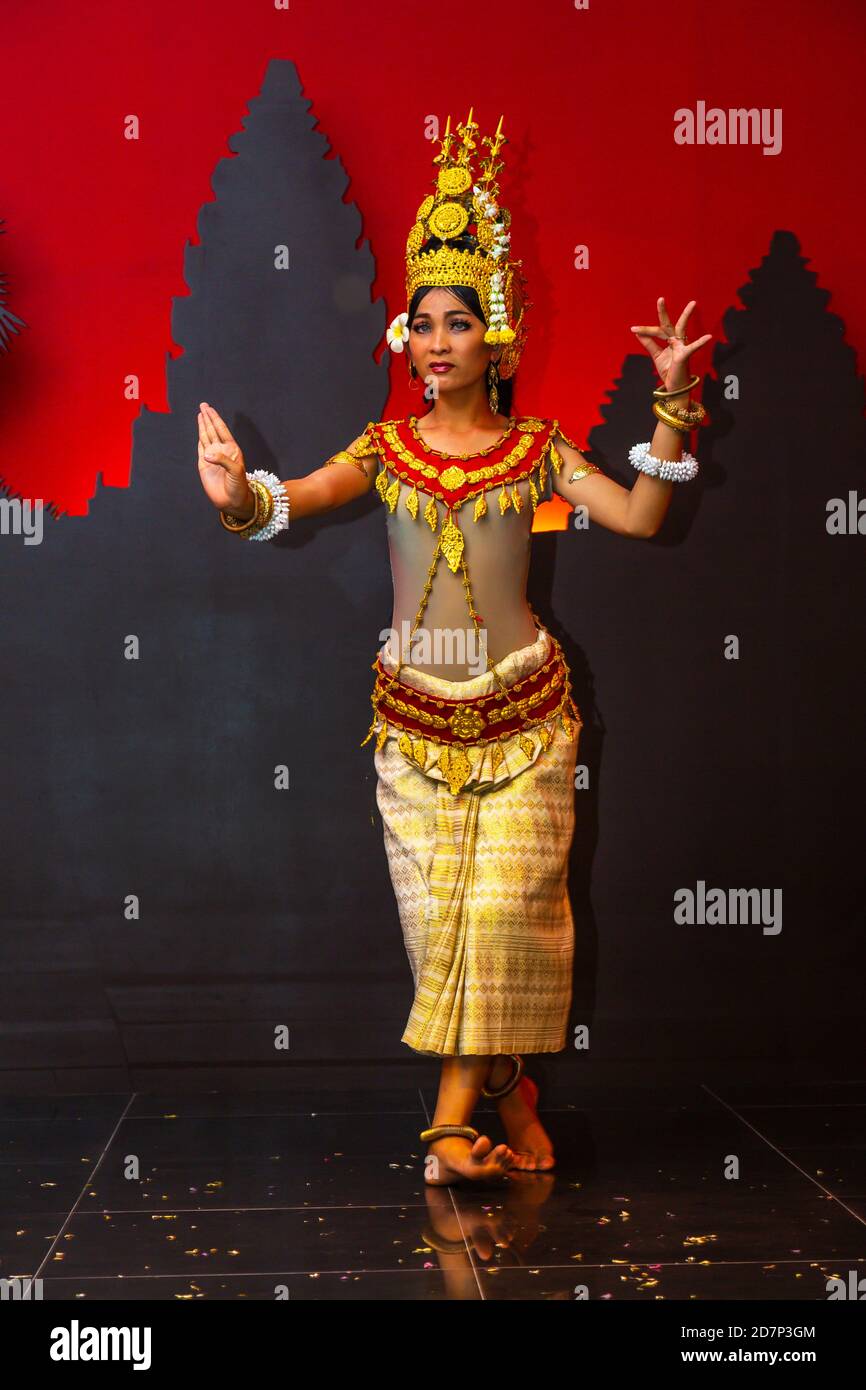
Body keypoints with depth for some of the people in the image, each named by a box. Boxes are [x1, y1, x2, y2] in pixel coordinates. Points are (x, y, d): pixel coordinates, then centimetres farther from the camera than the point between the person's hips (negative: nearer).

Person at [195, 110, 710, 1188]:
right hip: (414, 713, 2)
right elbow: (298, 497, -11)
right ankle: (507, 1090, 20)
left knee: (504, 905, -6)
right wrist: (241, 499, -33)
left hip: (521, 711, -1)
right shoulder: (386, 448, 4)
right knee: (436, 916, 3)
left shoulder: (537, 449, 2)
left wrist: (672, 409, -15)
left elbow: (638, 519, -7)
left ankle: (454, 1115, 6)